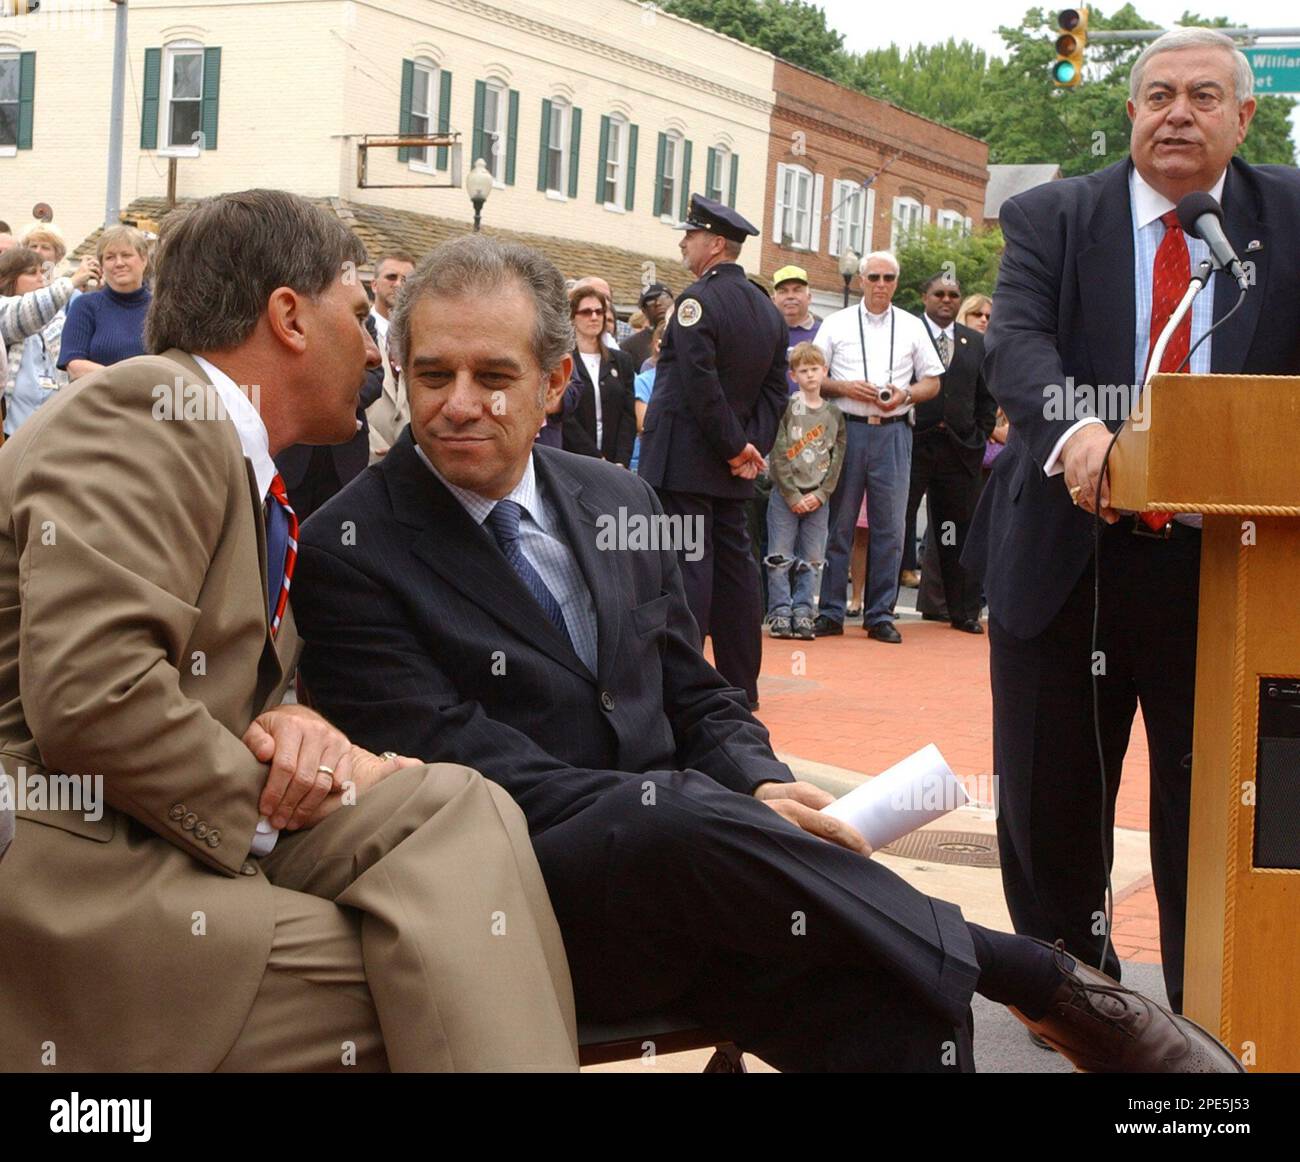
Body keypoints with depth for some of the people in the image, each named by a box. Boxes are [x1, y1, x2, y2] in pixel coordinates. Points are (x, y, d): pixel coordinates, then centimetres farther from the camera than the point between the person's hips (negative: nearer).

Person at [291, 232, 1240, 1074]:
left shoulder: (619, 503, 14)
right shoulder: (347, 557, -5)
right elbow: (471, 771, -13)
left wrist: (761, 788, -6)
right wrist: (732, 813, -21)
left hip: (680, 874, 5)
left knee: (889, 1013, -28)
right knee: (676, 820, -37)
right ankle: (1045, 984, -23)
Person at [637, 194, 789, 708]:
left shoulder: (697, 300, -13)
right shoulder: (767, 309, 13)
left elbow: (701, 386, -20)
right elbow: (776, 388, 10)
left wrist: (736, 447, -14)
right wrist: (752, 446, 3)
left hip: (682, 461, -8)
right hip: (730, 470, 8)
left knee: (686, 564, -8)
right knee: (734, 564, 11)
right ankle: (740, 682, 16)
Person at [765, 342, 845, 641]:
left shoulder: (834, 414, 7)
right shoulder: (786, 409, -3)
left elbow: (838, 458, 5)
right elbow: (778, 456, -7)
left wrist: (821, 495, -6)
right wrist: (793, 495, -11)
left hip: (818, 498, 3)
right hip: (785, 494, -3)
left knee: (810, 562, 4)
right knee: (780, 559, -3)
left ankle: (802, 614, 9)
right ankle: (780, 613, 2)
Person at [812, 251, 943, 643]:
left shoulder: (912, 327, 11)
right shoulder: (836, 323, 8)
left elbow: (933, 382, 12)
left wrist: (905, 395, -7)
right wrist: (845, 388, -10)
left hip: (893, 431, 1)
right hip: (846, 429, -1)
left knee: (889, 526, 1)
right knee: (838, 523, -1)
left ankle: (880, 615, 8)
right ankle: (830, 613, 5)